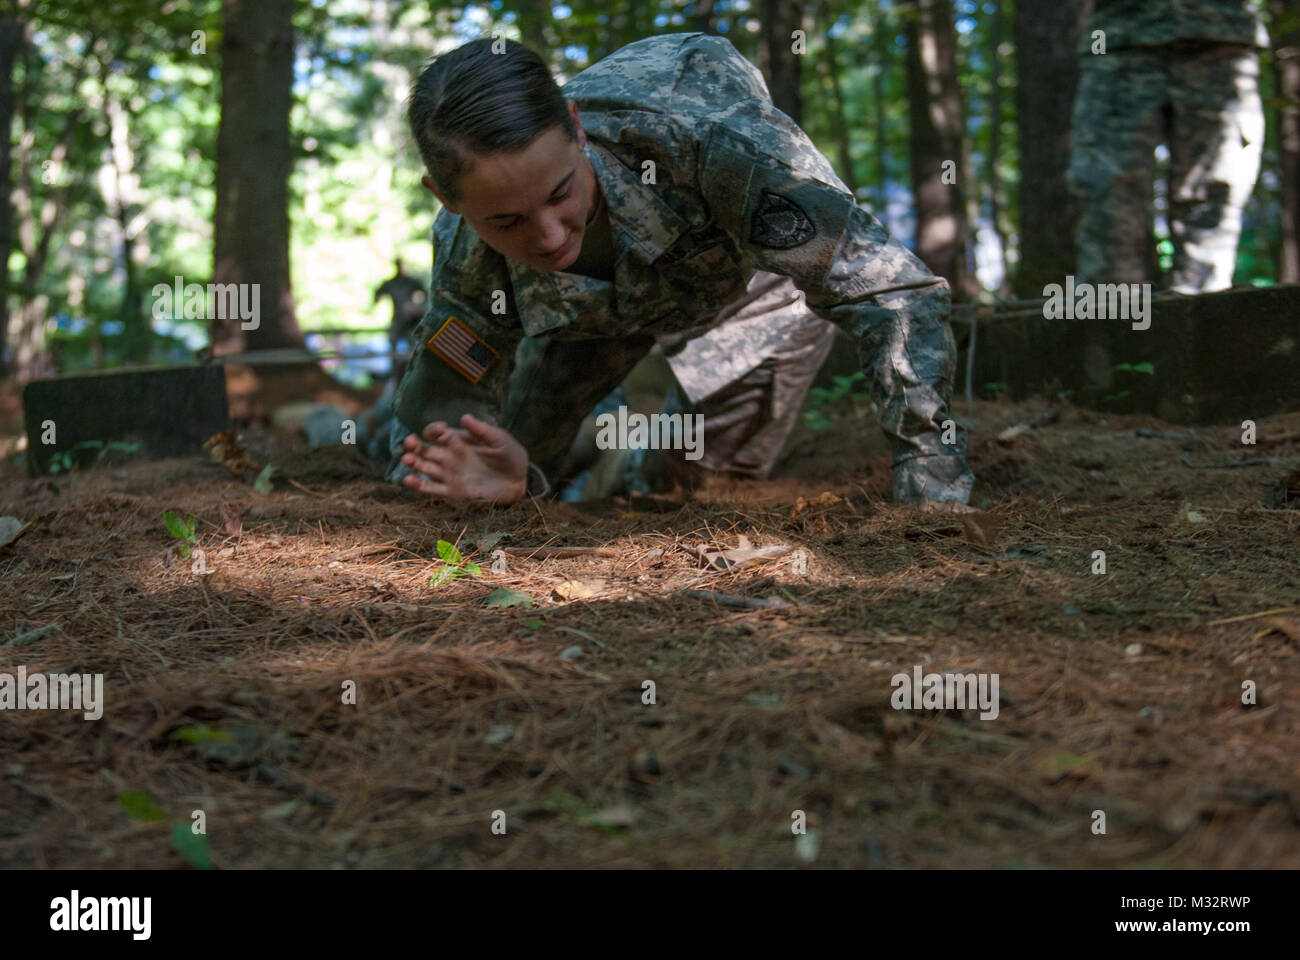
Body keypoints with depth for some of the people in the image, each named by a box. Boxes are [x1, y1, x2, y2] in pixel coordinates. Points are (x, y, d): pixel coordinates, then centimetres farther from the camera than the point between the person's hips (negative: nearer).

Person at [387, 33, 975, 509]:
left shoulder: (693, 135, -49)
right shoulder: (468, 267, -37)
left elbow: (895, 294, -47)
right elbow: (427, 440, -26)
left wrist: (935, 509, -52)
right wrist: (509, 481, -51)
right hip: (601, 304, 2)